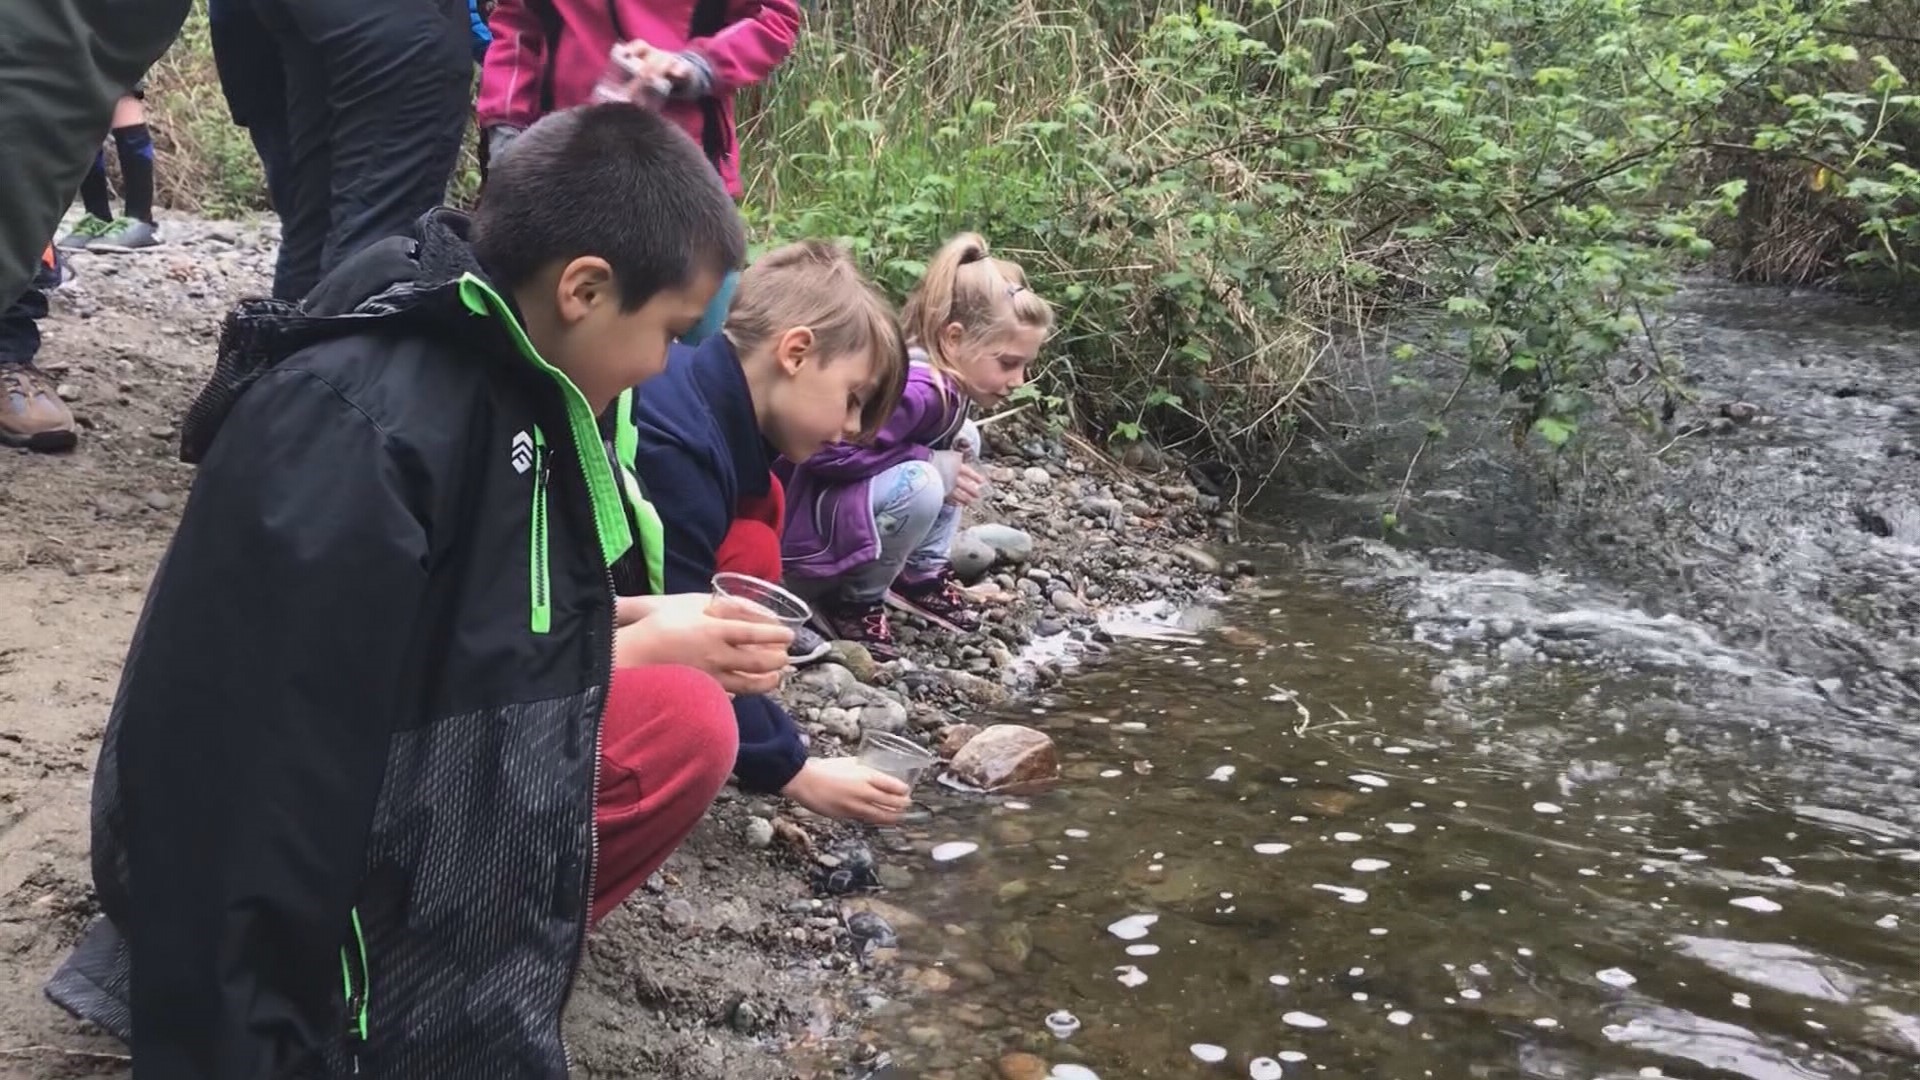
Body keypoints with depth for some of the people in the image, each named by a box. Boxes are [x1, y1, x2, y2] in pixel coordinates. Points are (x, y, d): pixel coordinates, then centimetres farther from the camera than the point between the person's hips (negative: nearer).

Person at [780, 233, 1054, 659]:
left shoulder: (946, 382, -1)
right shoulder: (913, 388, -30)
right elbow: (823, 450, -36)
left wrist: (953, 450, -4)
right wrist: (930, 464, -25)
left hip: (852, 504, 10)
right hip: (803, 531, -10)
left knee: (963, 439, 11)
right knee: (918, 485, -33)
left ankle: (922, 574, 11)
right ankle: (855, 599, -11)